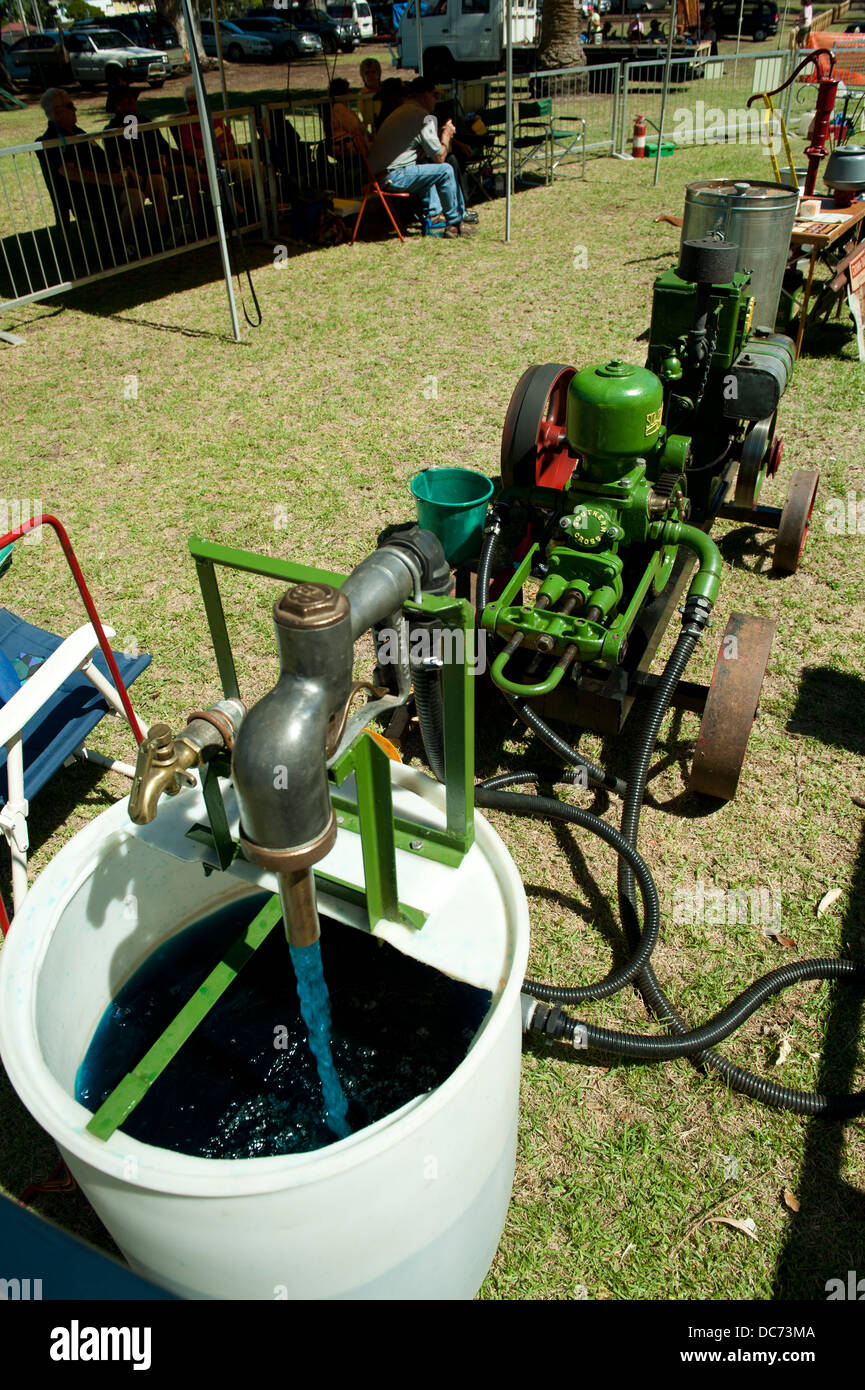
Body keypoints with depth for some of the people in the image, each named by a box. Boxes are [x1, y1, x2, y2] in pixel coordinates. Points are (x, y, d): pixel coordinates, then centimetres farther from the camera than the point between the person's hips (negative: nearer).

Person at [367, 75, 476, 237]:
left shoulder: (399, 112, 23)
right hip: (393, 177, -10)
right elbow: (439, 157, -6)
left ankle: (433, 216, 28)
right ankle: (455, 223, 1)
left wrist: (439, 135, 21)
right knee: (445, 170, -9)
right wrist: (446, 136, 12)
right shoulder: (424, 117, -8)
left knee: (426, 168, 31)